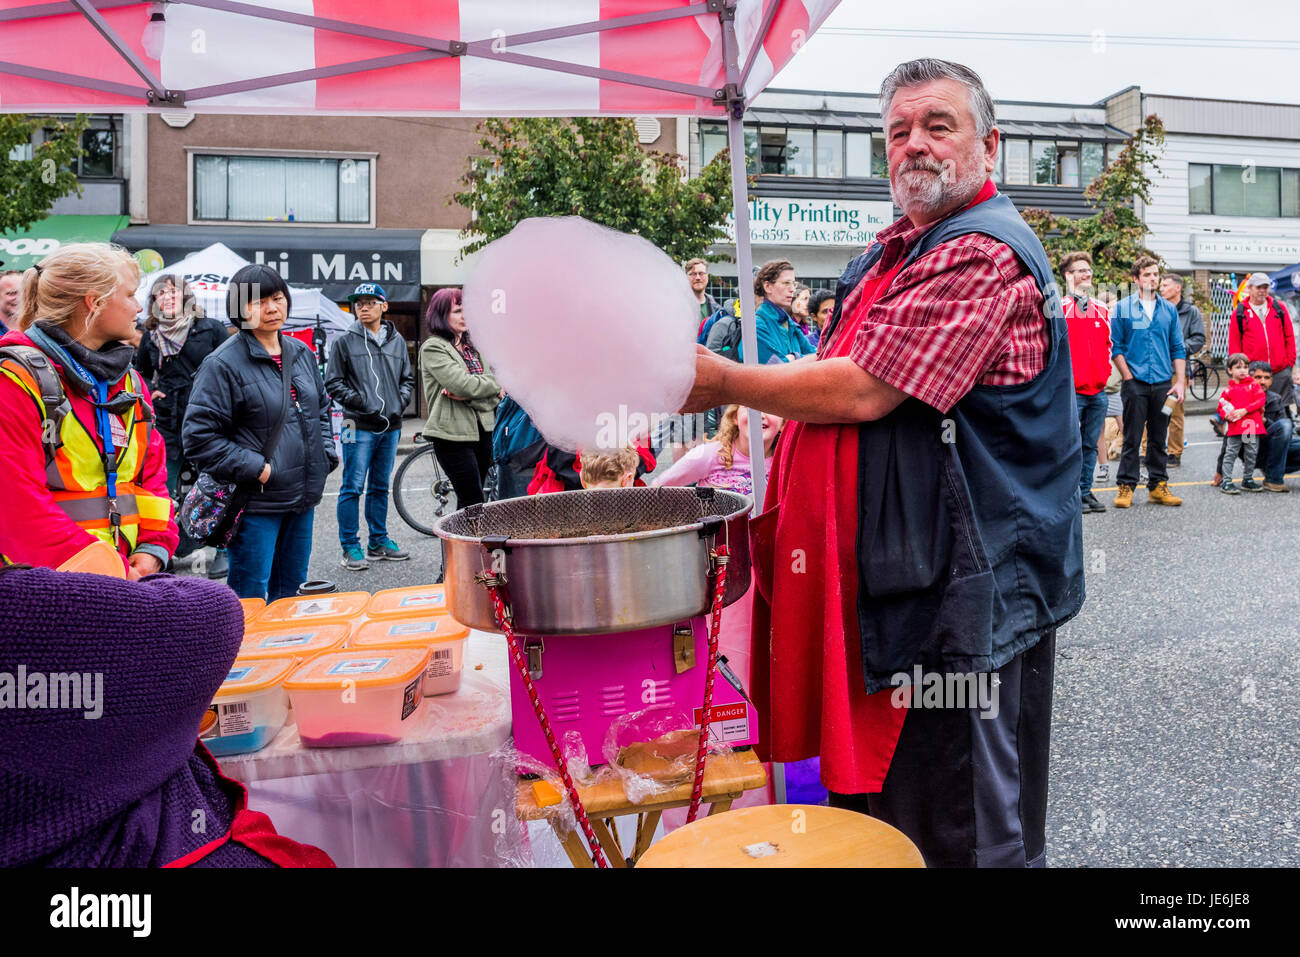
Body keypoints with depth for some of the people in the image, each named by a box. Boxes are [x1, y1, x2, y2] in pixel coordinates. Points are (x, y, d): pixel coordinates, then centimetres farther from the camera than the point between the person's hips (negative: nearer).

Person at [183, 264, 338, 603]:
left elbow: (322, 409, 24)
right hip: (255, 503, -7)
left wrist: (326, 454, 9)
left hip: (303, 498, 7)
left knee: (291, 592, 19)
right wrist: (255, 468, -17)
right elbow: (199, 435, -14)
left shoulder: (301, 353, 11)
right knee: (249, 600, 1)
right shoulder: (224, 363, -11)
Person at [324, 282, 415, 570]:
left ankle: (379, 542, 23)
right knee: (353, 488, -3)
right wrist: (359, 402, -11)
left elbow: (408, 378, 19)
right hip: (359, 427, -4)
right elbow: (333, 382, 0)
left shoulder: (397, 341, 12)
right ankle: (350, 547, 6)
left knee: (380, 488, 13)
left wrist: (400, 401, 2)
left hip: (391, 427, 4)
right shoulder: (345, 342, 0)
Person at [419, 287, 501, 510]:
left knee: (469, 504, 10)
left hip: (482, 430, 6)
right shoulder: (433, 347, -5)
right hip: (453, 434, -6)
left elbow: (496, 395, 6)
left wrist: (468, 395, -12)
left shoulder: (474, 346, 15)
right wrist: (495, 386, -3)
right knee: (474, 504, -10)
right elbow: (463, 383, -19)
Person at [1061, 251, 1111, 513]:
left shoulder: (1101, 310, 15)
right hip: (1071, 391, -6)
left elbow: (1107, 344, 22)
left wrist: (1105, 372, 11)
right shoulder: (1059, 308, -5)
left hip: (1098, 391, 6)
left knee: (1090, 445, 10)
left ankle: (1086, 491, 18)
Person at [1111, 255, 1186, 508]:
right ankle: (1126, 486, 4)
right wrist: (1128, 377, -7)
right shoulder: (1123, 308, 3)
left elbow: (1178, 349, 12)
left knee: (1158, 437, 8)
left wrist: (1180, 382, 4)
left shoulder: (1169, 309, 12)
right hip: (1135, 383, -3)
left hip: (1163, 383, 3)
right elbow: (1116, 346, 1)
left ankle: (1157, 485, 15)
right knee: (1132, 437, -2)